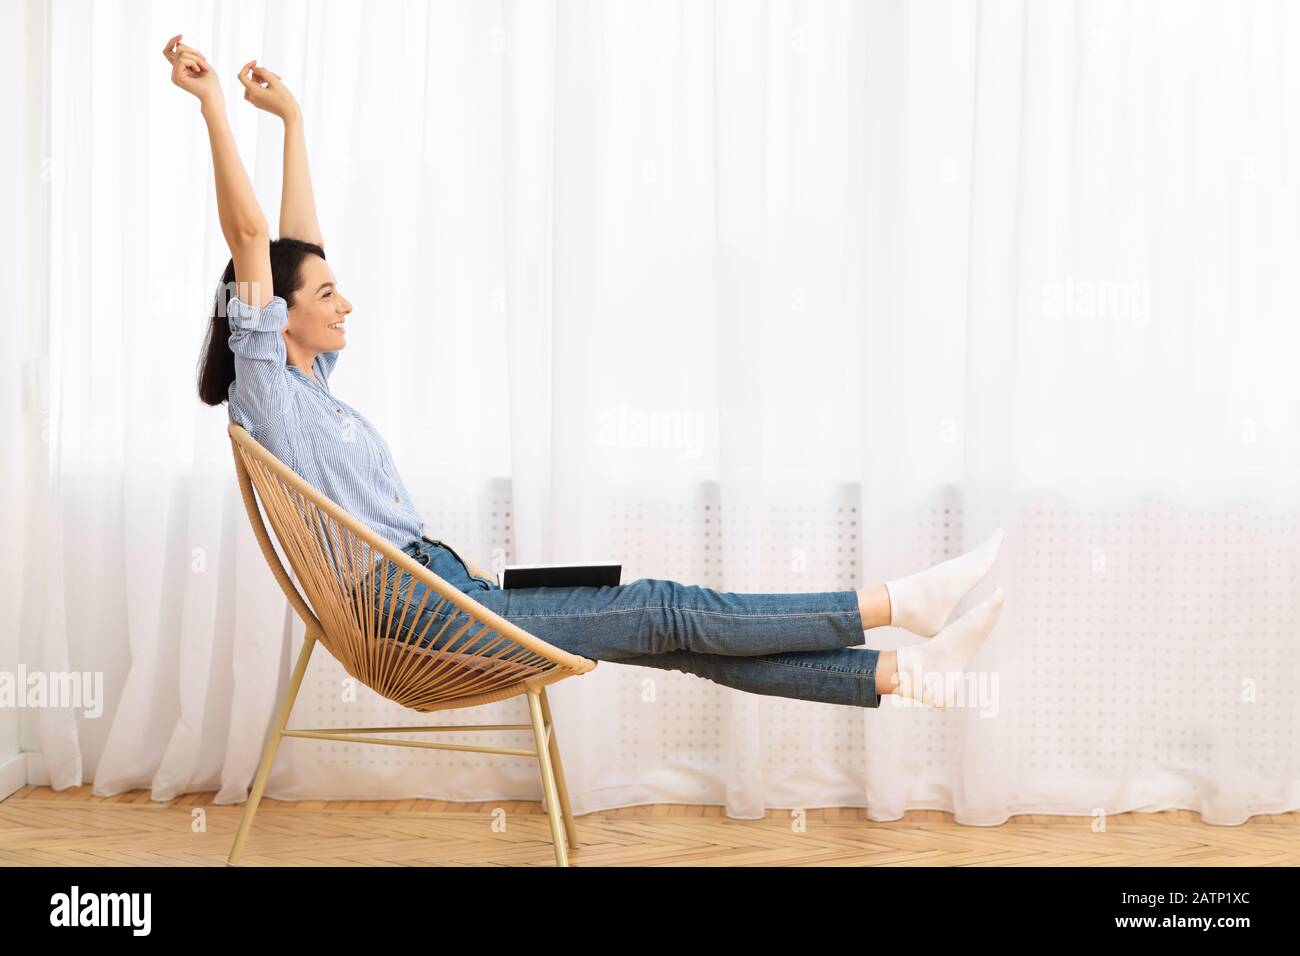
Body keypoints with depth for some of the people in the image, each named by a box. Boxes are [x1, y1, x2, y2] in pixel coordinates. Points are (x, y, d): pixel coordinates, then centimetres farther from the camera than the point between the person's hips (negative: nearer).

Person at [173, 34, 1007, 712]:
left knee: (684, 639, -2)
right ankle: (896, 602, -8)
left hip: (447, 594, 9)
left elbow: (301, 244, 19)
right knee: (668, 610, -11)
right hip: (422, 617, -9)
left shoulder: (308, 384, 15)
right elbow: (251, 236, -18)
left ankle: (905, 672, -5)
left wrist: (292, 117, 22)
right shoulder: (265, 385, -8)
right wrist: (213, 103, -20)